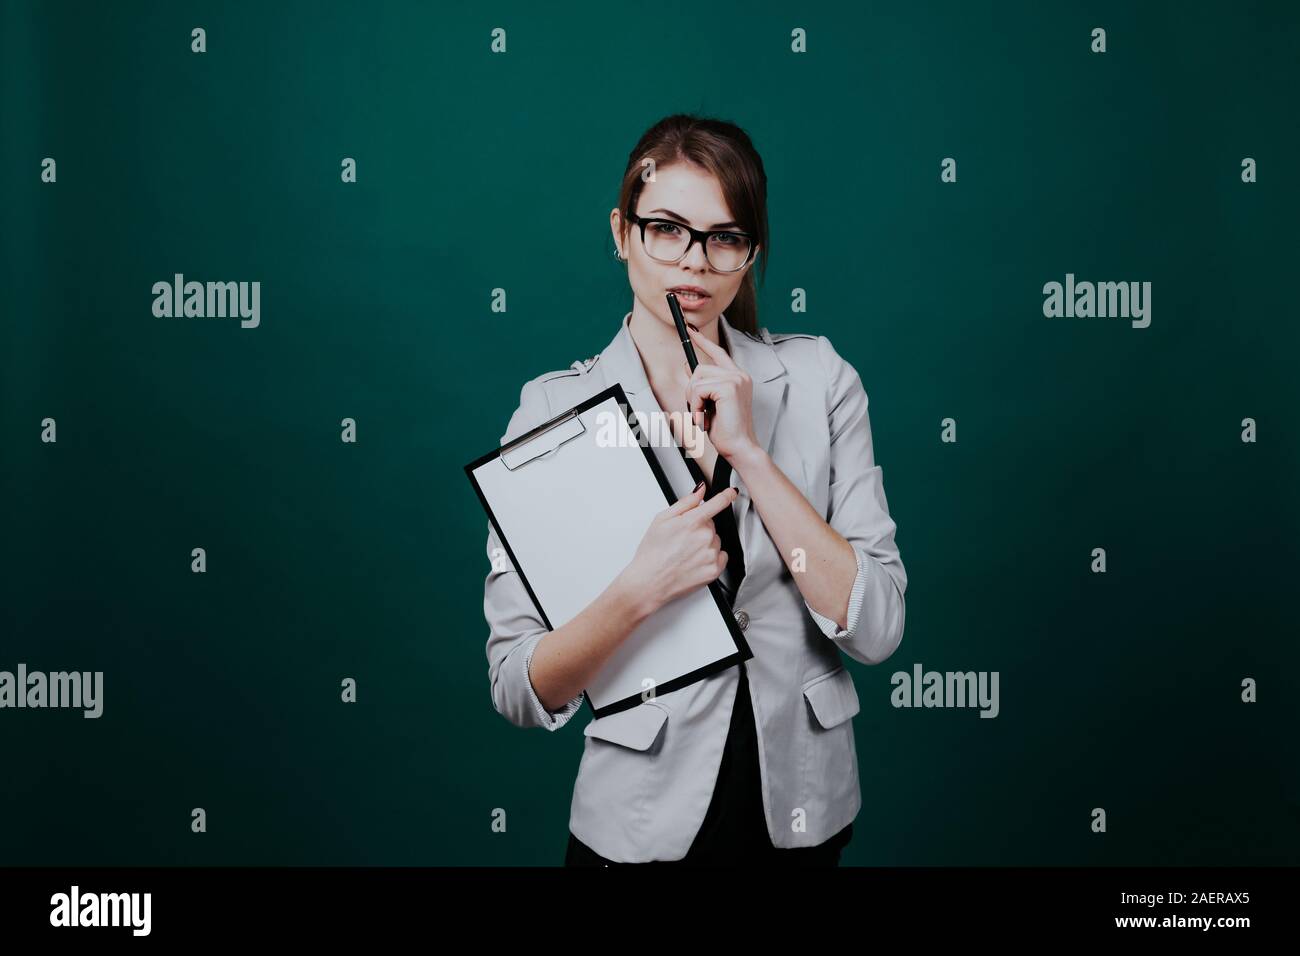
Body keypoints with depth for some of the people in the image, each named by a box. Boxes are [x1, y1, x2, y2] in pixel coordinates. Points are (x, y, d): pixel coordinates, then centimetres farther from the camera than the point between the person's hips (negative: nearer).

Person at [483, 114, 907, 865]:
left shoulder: (818, 379, -6)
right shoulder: (554, 409, -10)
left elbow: (876, 629, -13)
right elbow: (519, 690, -11)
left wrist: (747, 451, -19)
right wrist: (637, 591, -28)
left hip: (804, 813, 2)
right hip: (644, 823, -2)